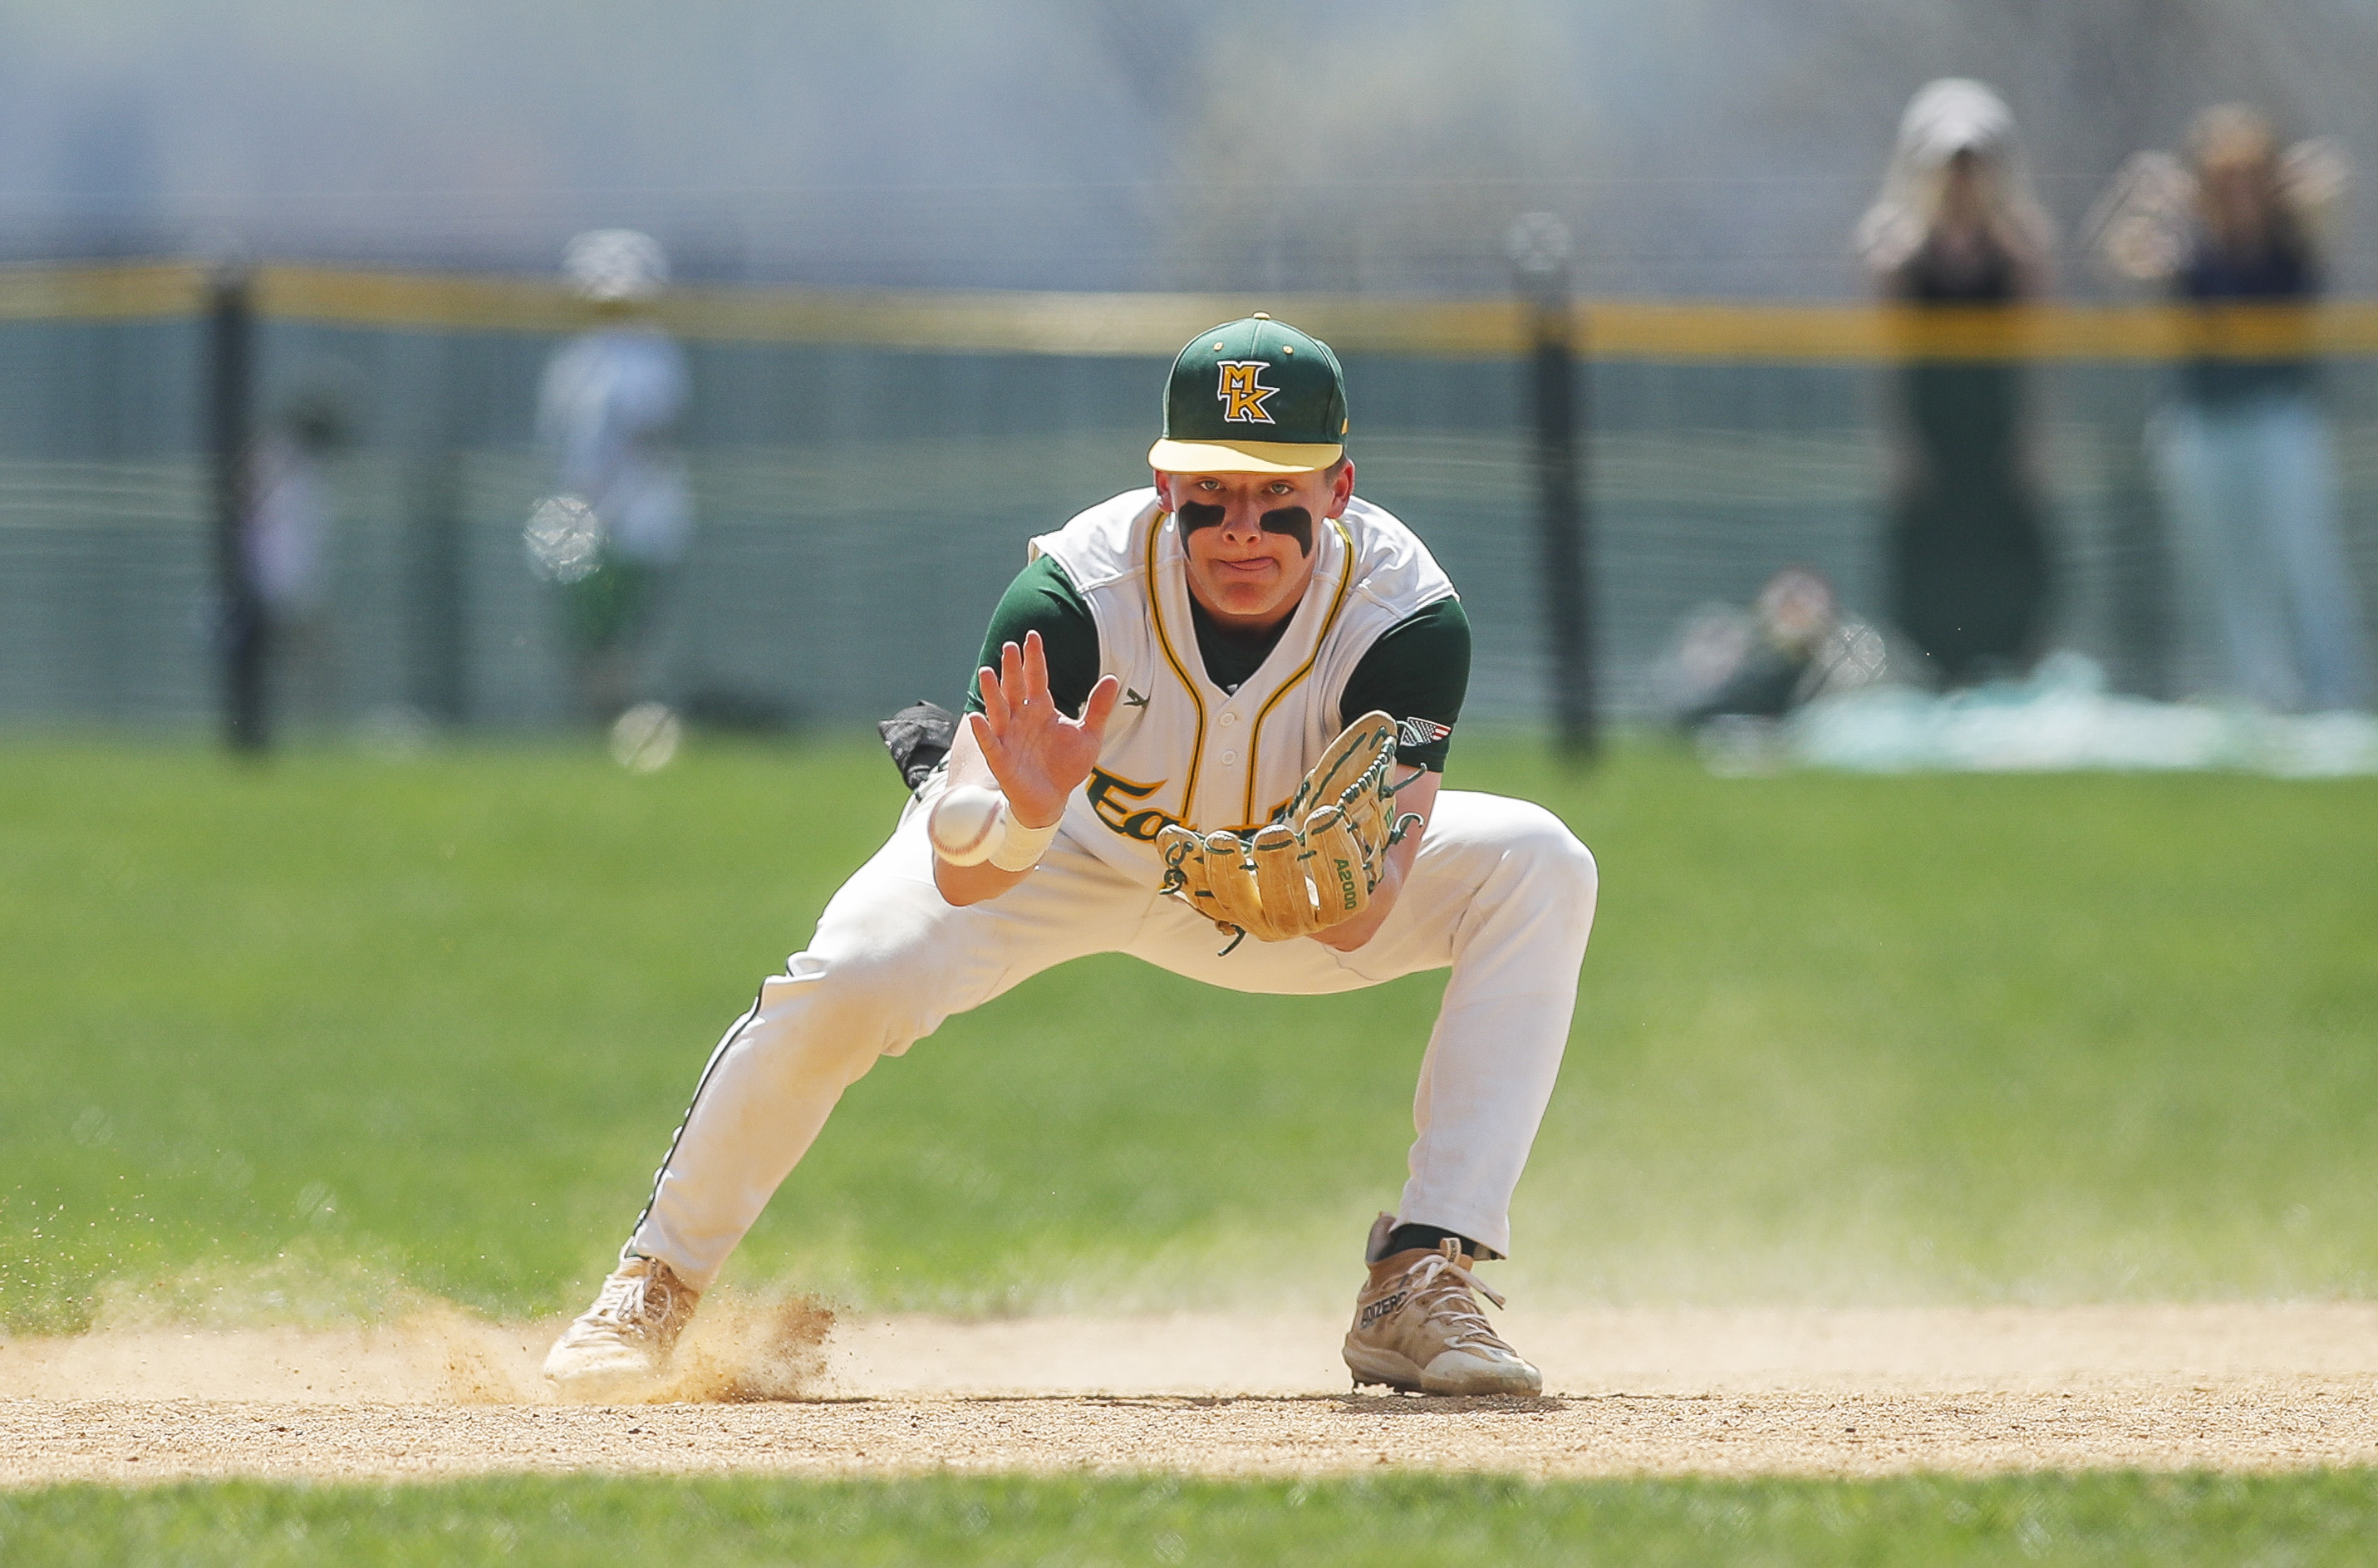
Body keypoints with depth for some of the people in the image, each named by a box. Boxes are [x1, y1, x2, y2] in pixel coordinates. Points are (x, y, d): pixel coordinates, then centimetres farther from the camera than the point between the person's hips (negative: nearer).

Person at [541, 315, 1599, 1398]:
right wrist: (1024, 819, -63)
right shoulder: (1071, 591, -35)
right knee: (851, 977, -28)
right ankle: (658, 1281, 0)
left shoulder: (1405, 611, -32)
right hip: (1066, 853, -2)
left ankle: (1420, 1287, -22)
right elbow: (958, 880, -41)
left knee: (1536, 868, -20)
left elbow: (1358, 921, -35)